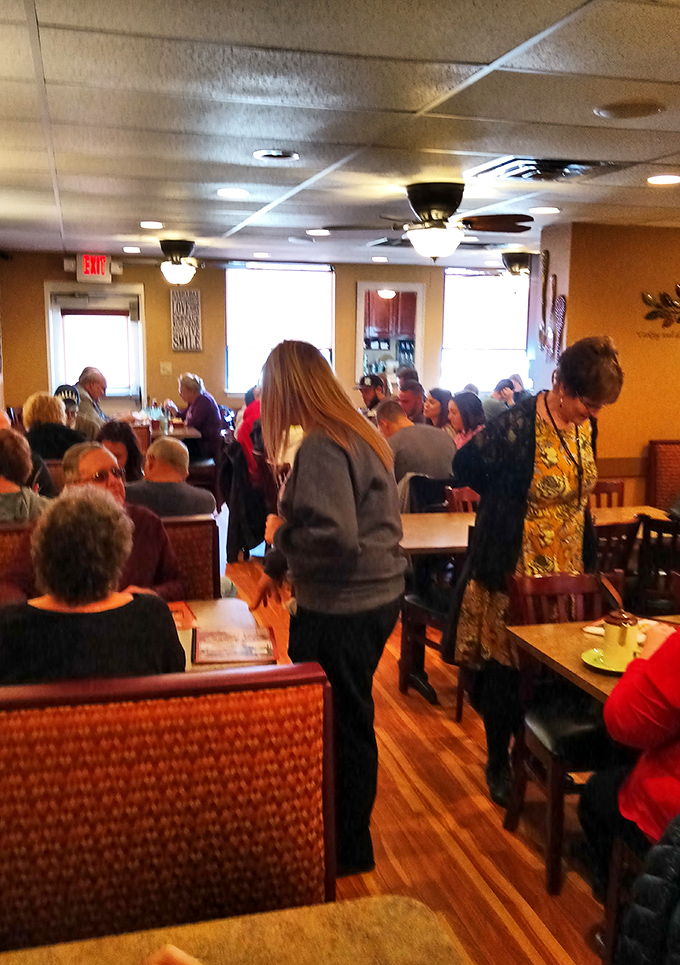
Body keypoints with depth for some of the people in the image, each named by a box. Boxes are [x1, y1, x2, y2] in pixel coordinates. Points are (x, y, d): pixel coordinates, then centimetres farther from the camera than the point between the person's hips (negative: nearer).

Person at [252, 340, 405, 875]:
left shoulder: (322, 446, -21)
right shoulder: (360, 433, 10)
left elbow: (333, 539, -30)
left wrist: (280, 534, -12)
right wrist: (277, 567, 21)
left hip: (341, 609, -10)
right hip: (377, 594, 10)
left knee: (341, 727, 7)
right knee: (350, 722, 22)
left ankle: (348, 851, 26)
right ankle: (348, 837, 39)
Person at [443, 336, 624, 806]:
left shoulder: (585, 425, 0)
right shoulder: (516, 428, -22)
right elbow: (465, 466, -10)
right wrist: (509, 503, -2)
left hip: (568, 569, 6)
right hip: (514, 571, -6)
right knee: (504, 667, 7)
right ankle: (499, 762, 27)